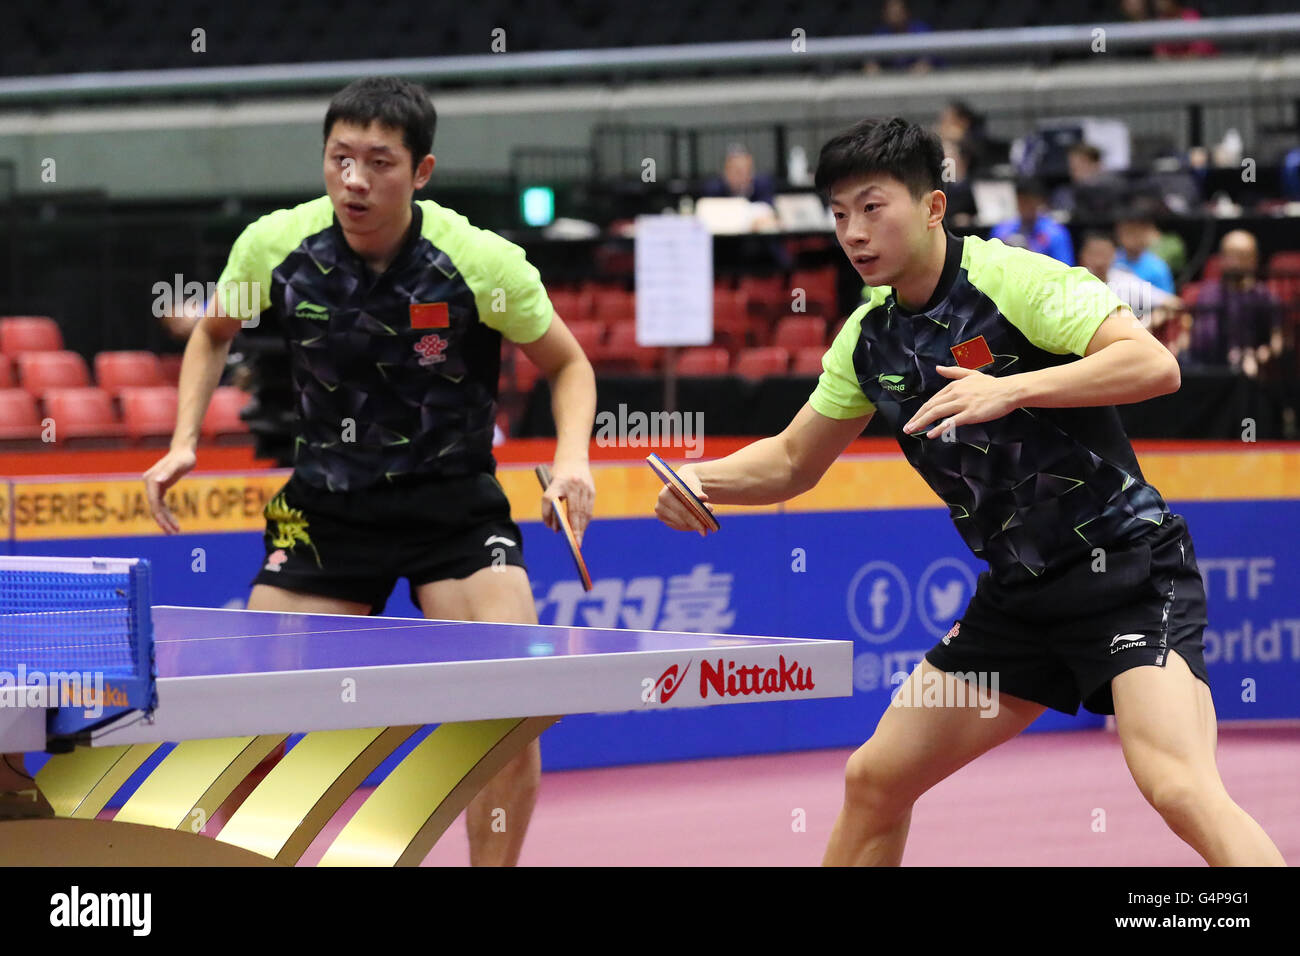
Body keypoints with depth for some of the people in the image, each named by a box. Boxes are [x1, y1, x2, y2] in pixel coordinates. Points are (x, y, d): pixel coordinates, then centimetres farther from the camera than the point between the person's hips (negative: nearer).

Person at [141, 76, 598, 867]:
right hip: (327, 500, 2)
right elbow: (214, 335, 13)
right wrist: (185, 440, -1)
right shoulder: (276, 246, -10)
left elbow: (568, 364, 0)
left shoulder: (481, 262, -16)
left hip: (453, 497, -2)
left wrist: (573, 459, -18)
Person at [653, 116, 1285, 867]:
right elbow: (793, 462, 18)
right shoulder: (870, 336, 7)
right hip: (1021, 593, 8)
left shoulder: (1014, 279, -15)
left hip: (1126, 563, -8)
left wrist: (1011, 389, -34)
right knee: (876, 779, 10)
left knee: (1180, 789, -28)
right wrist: (701, 481, -1)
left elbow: (1155, 363, -25)